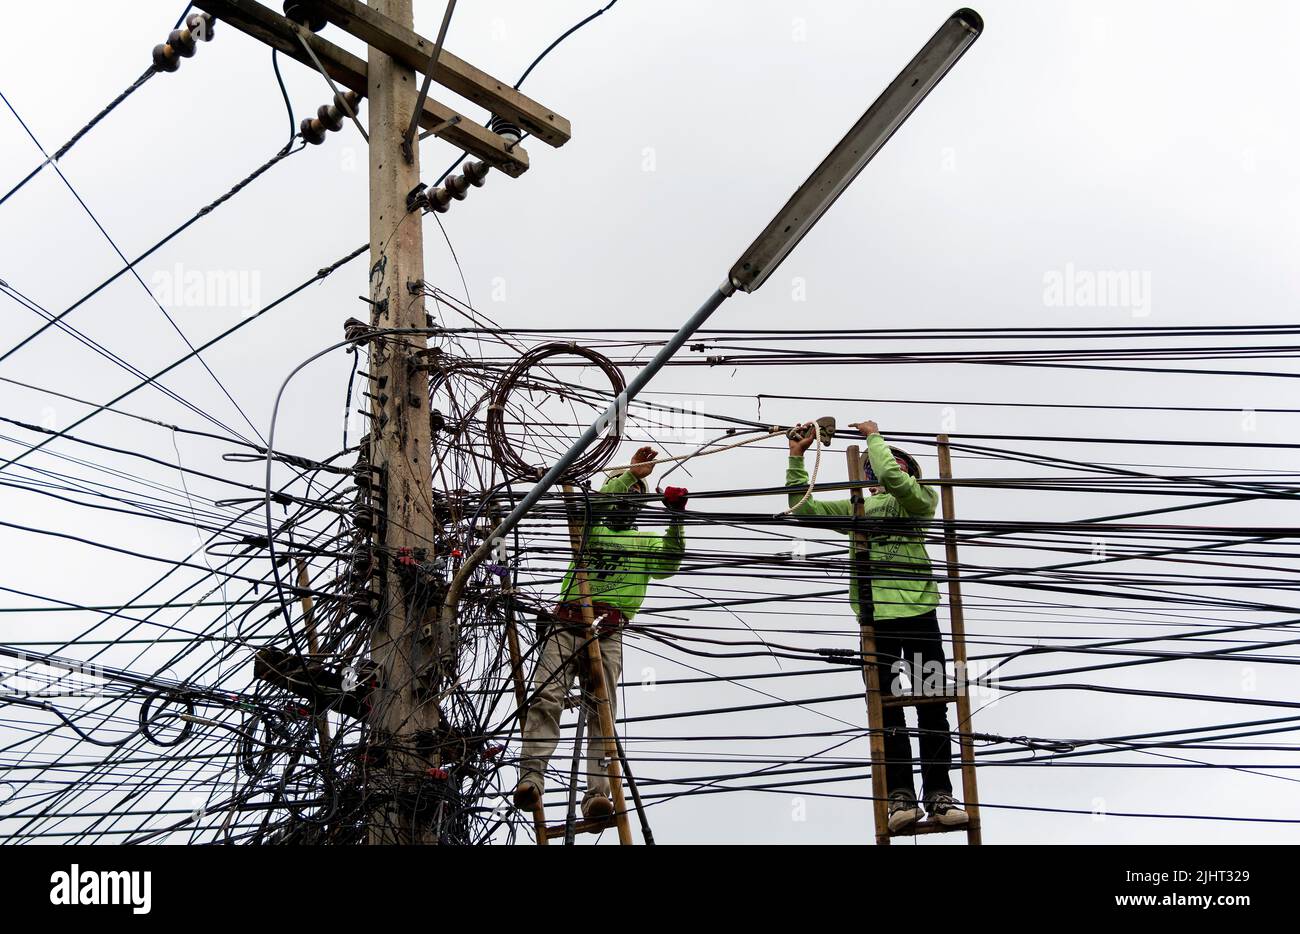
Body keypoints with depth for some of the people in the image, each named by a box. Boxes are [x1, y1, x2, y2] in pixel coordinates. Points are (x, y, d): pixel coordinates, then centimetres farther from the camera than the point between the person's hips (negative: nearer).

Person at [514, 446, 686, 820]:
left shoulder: (647, 541, 29)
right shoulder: (591, 529, 27)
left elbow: (670, 561, 7)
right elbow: (587, 506, 3)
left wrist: (676, 519, -9)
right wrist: (629, 474, -4)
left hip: (608, 633, 0)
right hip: (566, 624, 0)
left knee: (602, 711, -12)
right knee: (547, 697, -18)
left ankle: (596, 794, -23)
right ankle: (531, 777, -27)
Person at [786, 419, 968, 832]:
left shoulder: (918, 500, 8)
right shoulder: (856, 509, 22)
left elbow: (891, 478, -13)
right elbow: (802, 506, 18)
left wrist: (874, 436, 1)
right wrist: (796, 457, 11)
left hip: (918, 612, -3)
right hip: (875, 617, 3)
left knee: (932, 707, -2)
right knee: (886, 709, -1)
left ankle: (939, 794, 3)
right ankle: (901, 796, -1)